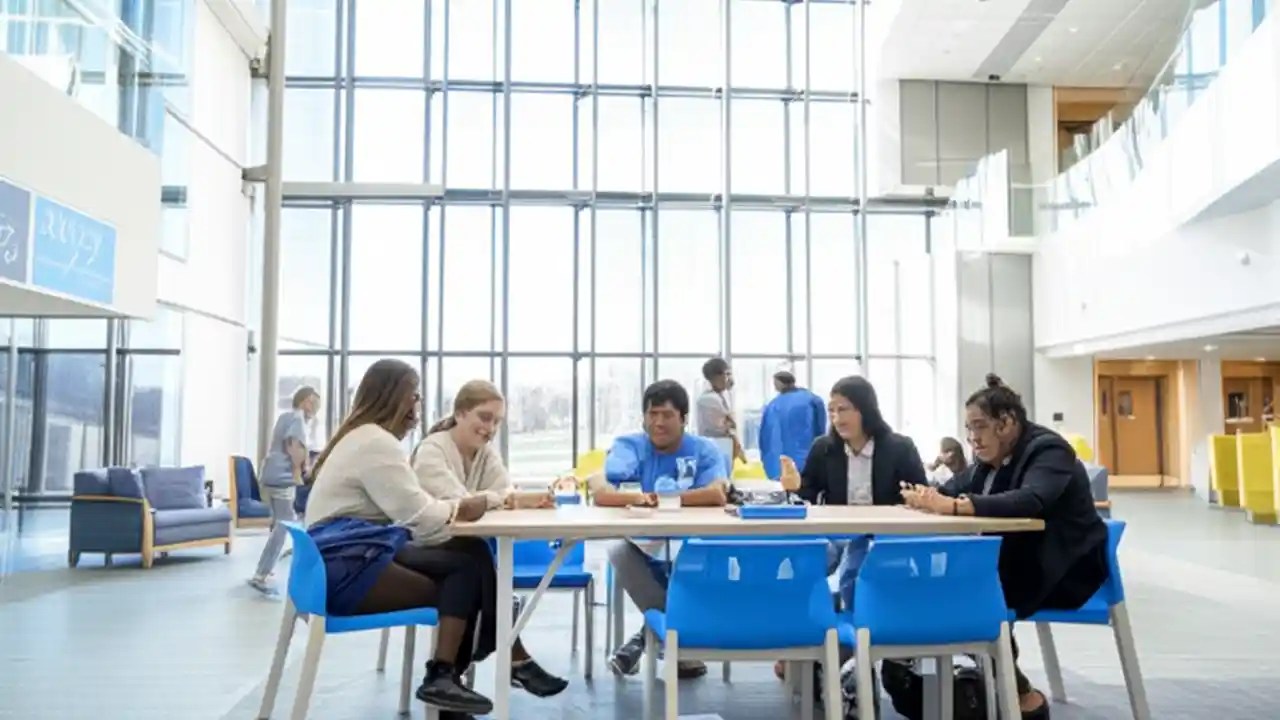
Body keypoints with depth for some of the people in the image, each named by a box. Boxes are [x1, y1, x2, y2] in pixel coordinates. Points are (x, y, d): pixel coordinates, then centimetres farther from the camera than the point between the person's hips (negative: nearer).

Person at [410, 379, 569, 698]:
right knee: (476, 554, -32)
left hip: (464, 552, 6)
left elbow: (505, 494, -12)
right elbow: (456, 503, -29)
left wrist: (531, 499, -35)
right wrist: (517, 499, -38)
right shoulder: (431, 451, -14)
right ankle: (515, 661, -28)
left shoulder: (488, 454, 7)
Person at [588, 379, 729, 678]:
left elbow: (717, 494, -23)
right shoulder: (629, 446, -4)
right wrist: (635, 497, -41)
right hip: (642, 548, 0)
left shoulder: (705, 450, -3)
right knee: (619, 550, -31)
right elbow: (600, 492, -21)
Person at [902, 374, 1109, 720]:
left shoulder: (1048, 450, -17)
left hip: (1066, 568, -8)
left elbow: (1030, 501, -36)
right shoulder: (991, 458, 8)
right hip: (1020, 560, 8)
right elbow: (952, 489, 5)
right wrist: (927, 496, -20)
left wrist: (956, 506, -45)